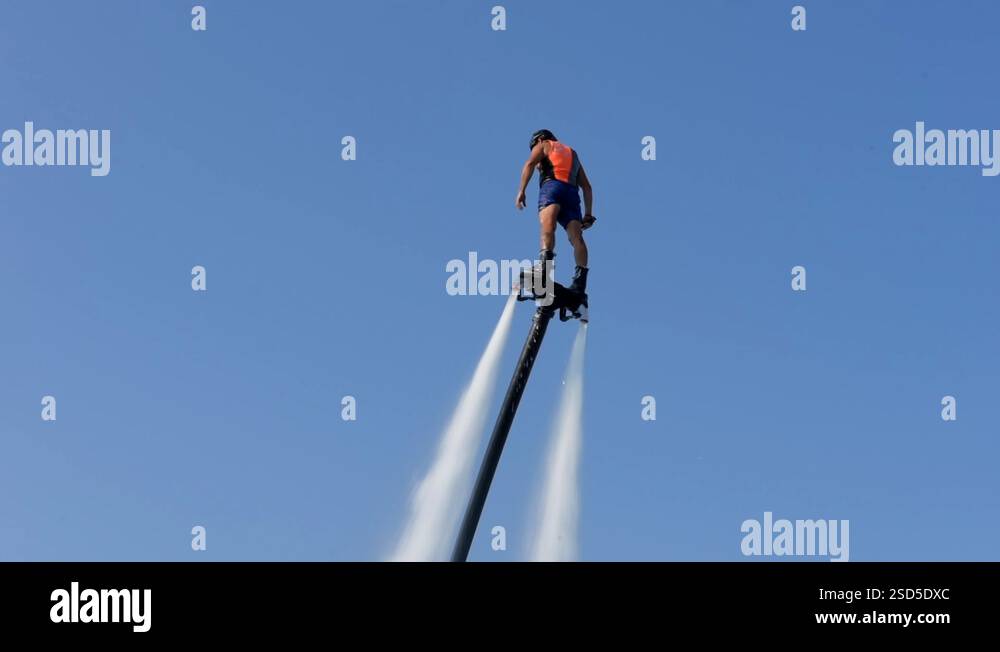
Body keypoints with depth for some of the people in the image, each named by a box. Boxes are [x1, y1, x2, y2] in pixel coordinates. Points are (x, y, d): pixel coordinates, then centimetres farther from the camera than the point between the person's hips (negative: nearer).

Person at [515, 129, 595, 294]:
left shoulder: (543, 145, 24)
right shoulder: (573, 154, 38)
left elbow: (530, 164, 2)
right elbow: (587, 187, 28)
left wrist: (521, 191, -4)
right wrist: (588, 214, 22)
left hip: (552, 186, -4)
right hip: (572, 192, 5)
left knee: (547, 228, -26)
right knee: (576, 236, -10)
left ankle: (545, 263, -50)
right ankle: (580, 281, -27)